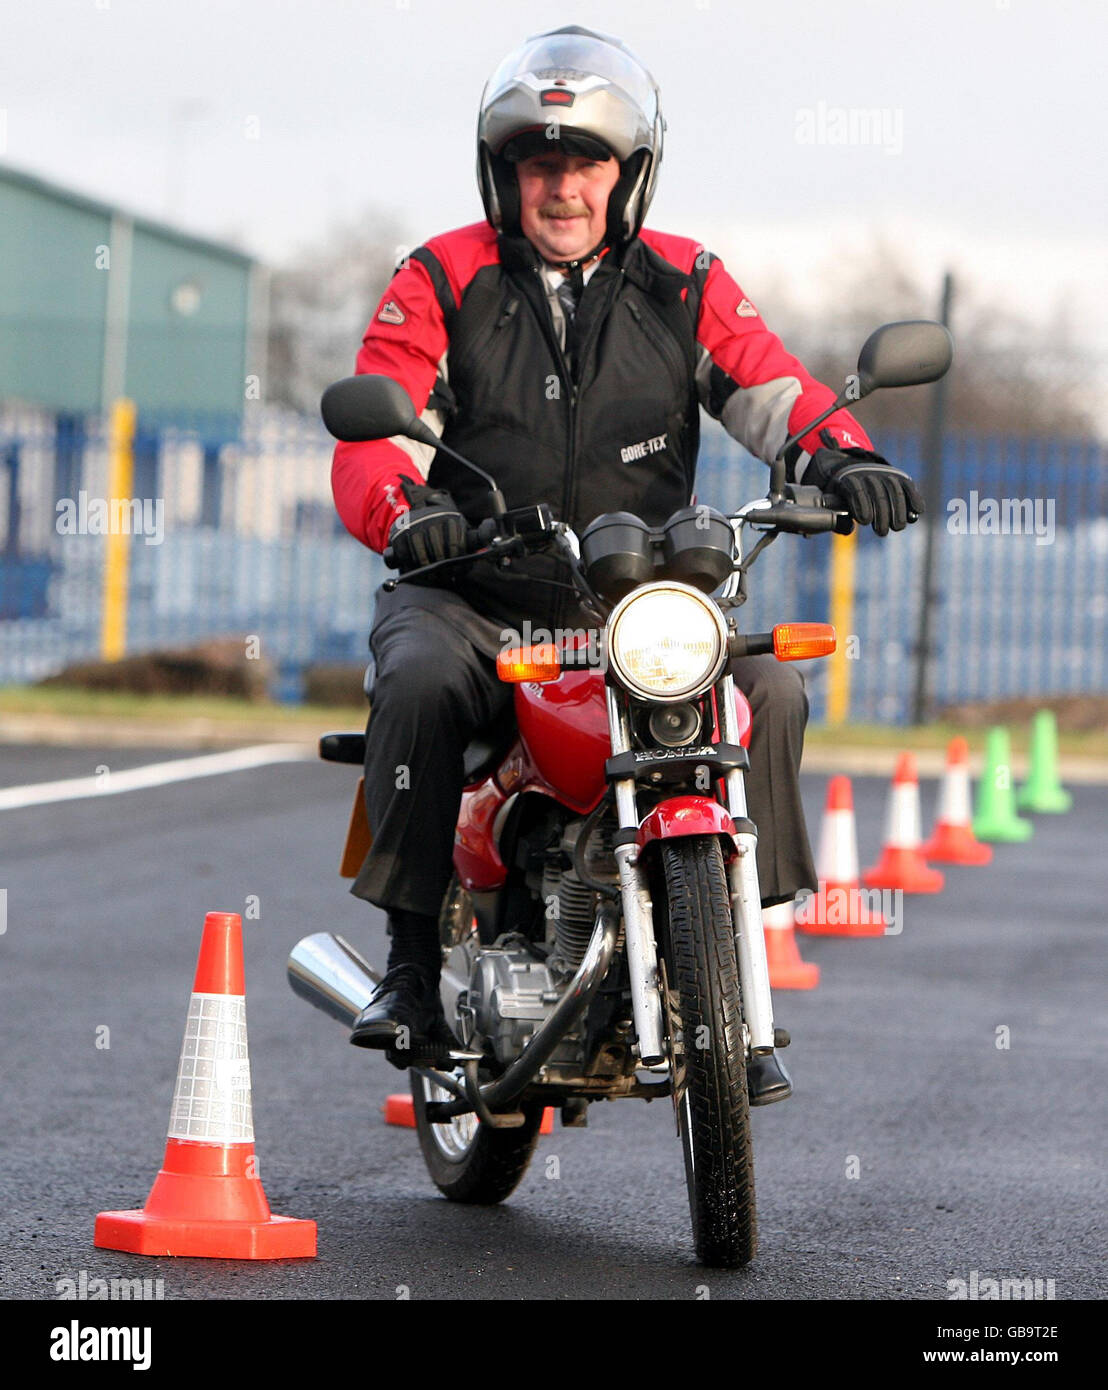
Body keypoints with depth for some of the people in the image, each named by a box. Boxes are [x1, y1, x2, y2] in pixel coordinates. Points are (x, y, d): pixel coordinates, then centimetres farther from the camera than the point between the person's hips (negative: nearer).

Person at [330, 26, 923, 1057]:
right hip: (469, 596, -2)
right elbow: (372, 436, -8)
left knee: (769, 693, -20)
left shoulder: (681, 286, 8)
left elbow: (769, 384, -4)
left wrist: (840, 456, -27)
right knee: (421, 682, -33)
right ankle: (413, 954, -20)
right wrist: (408, 512, -31)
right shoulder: (441, 285, 1)